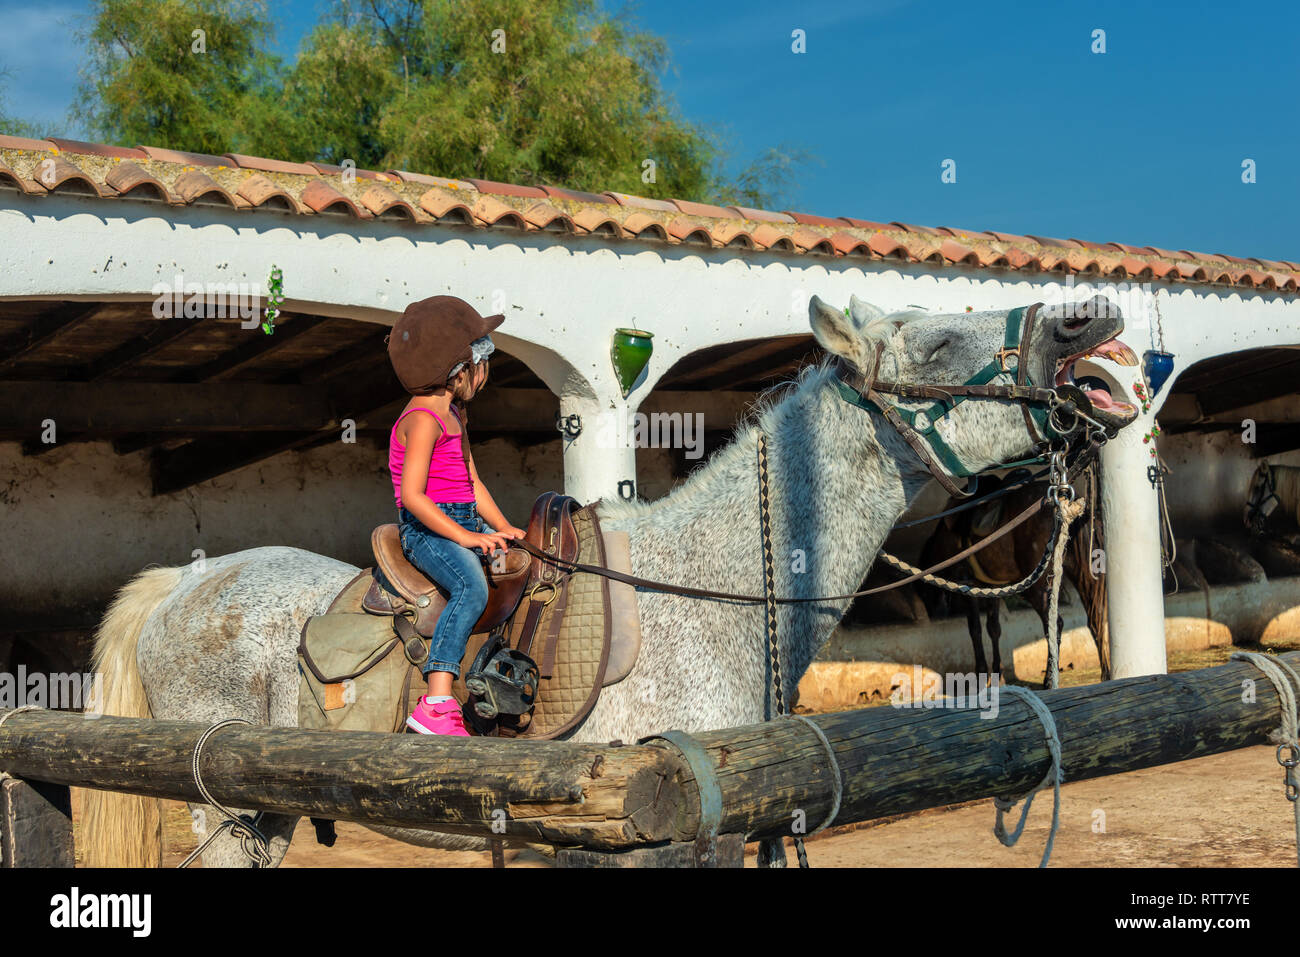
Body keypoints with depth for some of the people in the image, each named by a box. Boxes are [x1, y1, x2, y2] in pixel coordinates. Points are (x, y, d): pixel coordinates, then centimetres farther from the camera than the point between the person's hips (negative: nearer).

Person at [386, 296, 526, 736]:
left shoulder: (453, 415, 18)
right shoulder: (423, 419, -13)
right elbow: (412, 496, -22)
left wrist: (503, 527, 9)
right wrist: (466, 537, -24)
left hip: (466, 524, 10)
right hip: (427, 530, -10)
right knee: (472, 586, -34)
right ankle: (437, 704, -42)